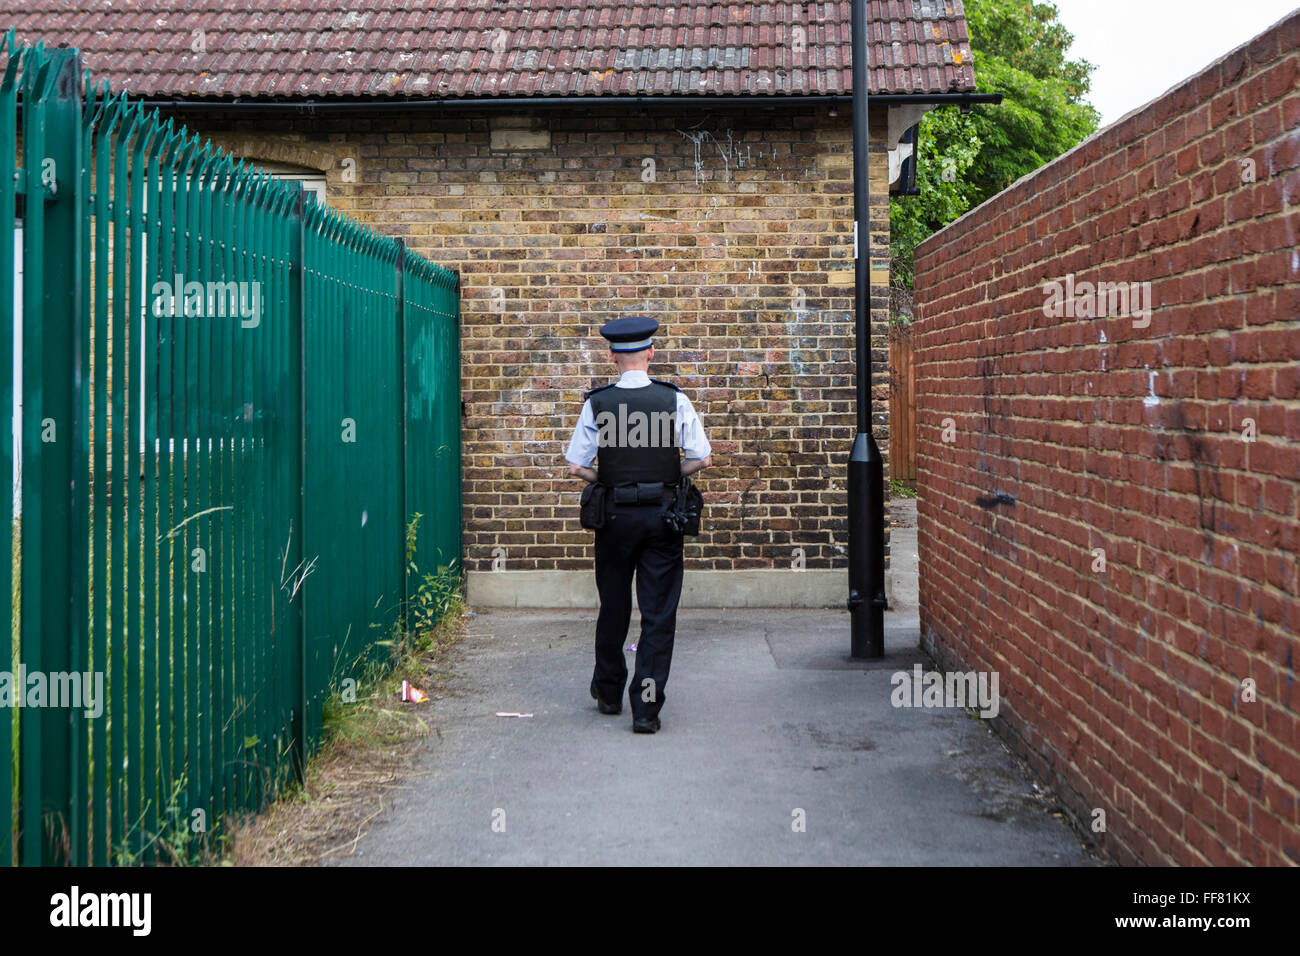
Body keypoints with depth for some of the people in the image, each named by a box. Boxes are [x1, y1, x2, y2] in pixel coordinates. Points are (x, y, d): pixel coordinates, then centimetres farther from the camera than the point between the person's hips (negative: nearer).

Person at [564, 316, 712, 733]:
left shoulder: (597, 403, -5)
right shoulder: (675, 400, -5)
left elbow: (576, 466, -4)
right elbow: (702, 458, -5)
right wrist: (667, 474, 10)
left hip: (615, 514, 1)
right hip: (663, 513, -1)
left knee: (614, 605, 16)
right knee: (659, 612, 3)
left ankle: (609, 690, 33)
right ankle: (647, 706, 1)